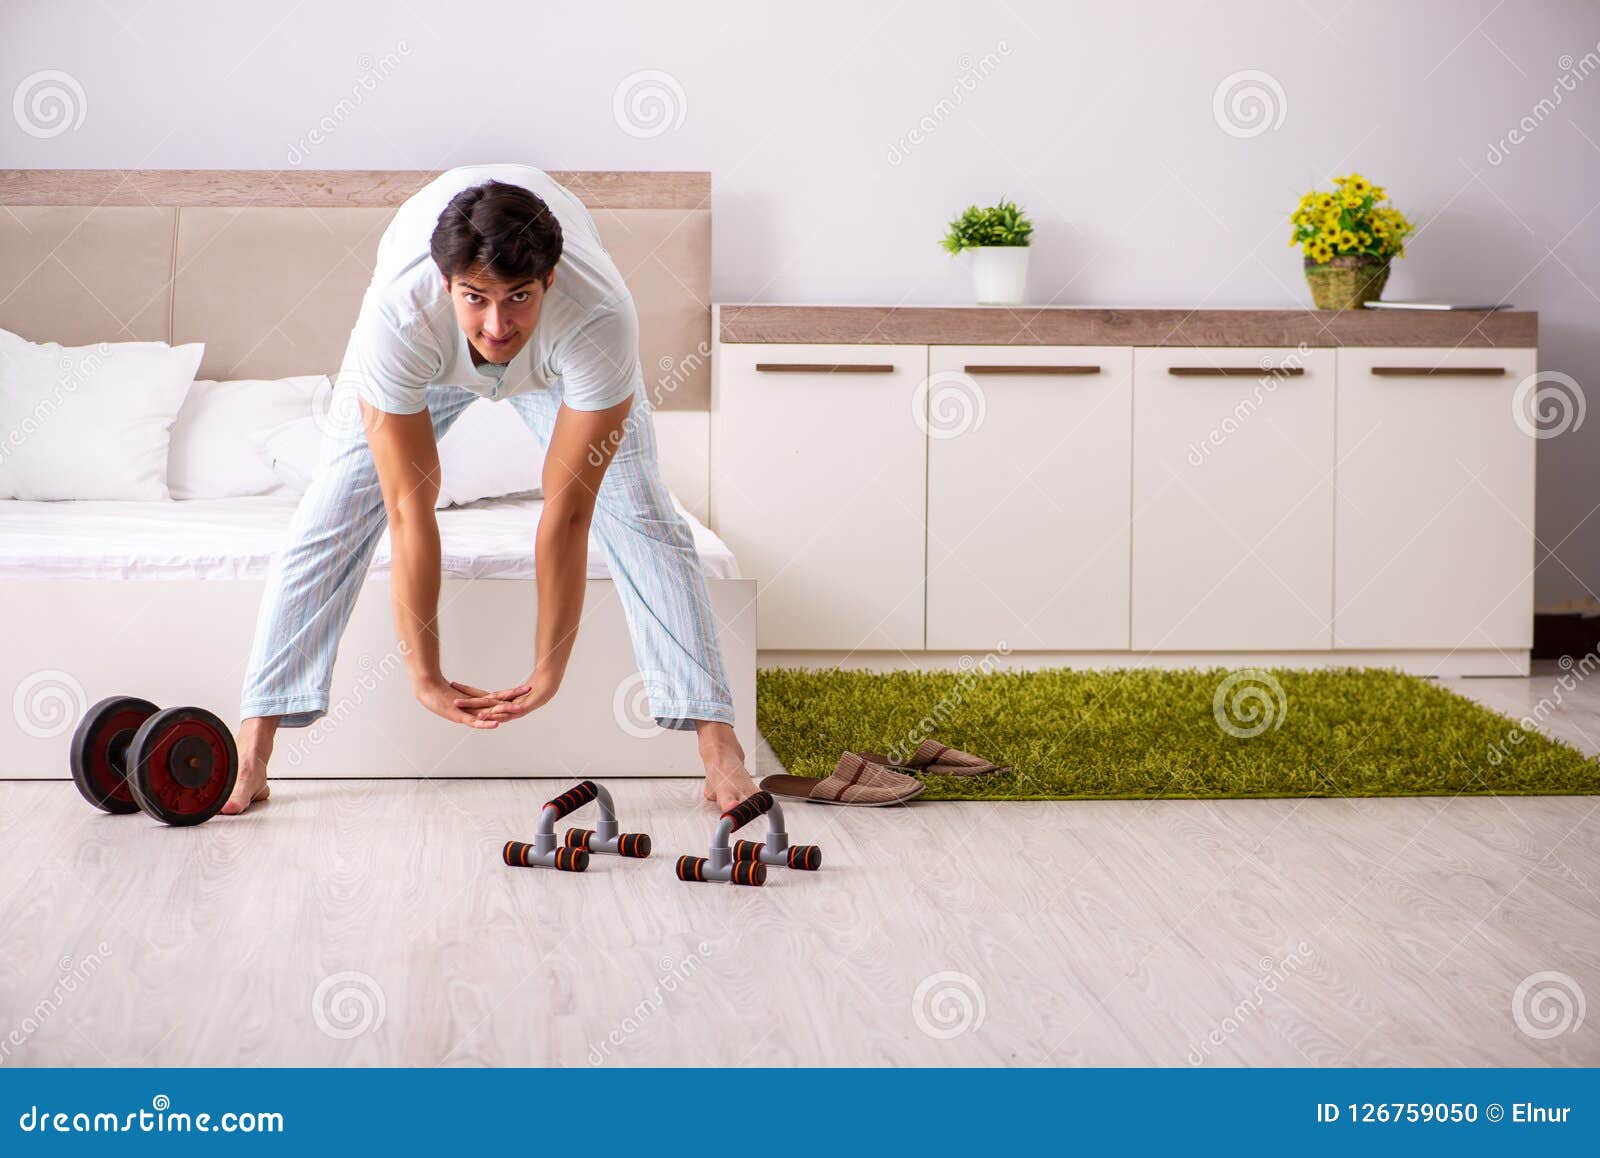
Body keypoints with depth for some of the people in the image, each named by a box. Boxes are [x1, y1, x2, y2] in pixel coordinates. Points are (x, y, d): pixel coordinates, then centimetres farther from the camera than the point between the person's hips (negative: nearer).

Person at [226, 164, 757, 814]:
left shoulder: (601, 318, -43)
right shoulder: (398, 314, -43)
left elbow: (567, 511, -37)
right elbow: (411, 508, -37)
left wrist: (549, 672, -36)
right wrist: (424, 678, -35)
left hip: (559, 360, 0)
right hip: (428, 358, 0)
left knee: (641, 514, -15)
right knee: (330, 518, -12)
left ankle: (718, 742, -11)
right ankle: (252, 750, -6)